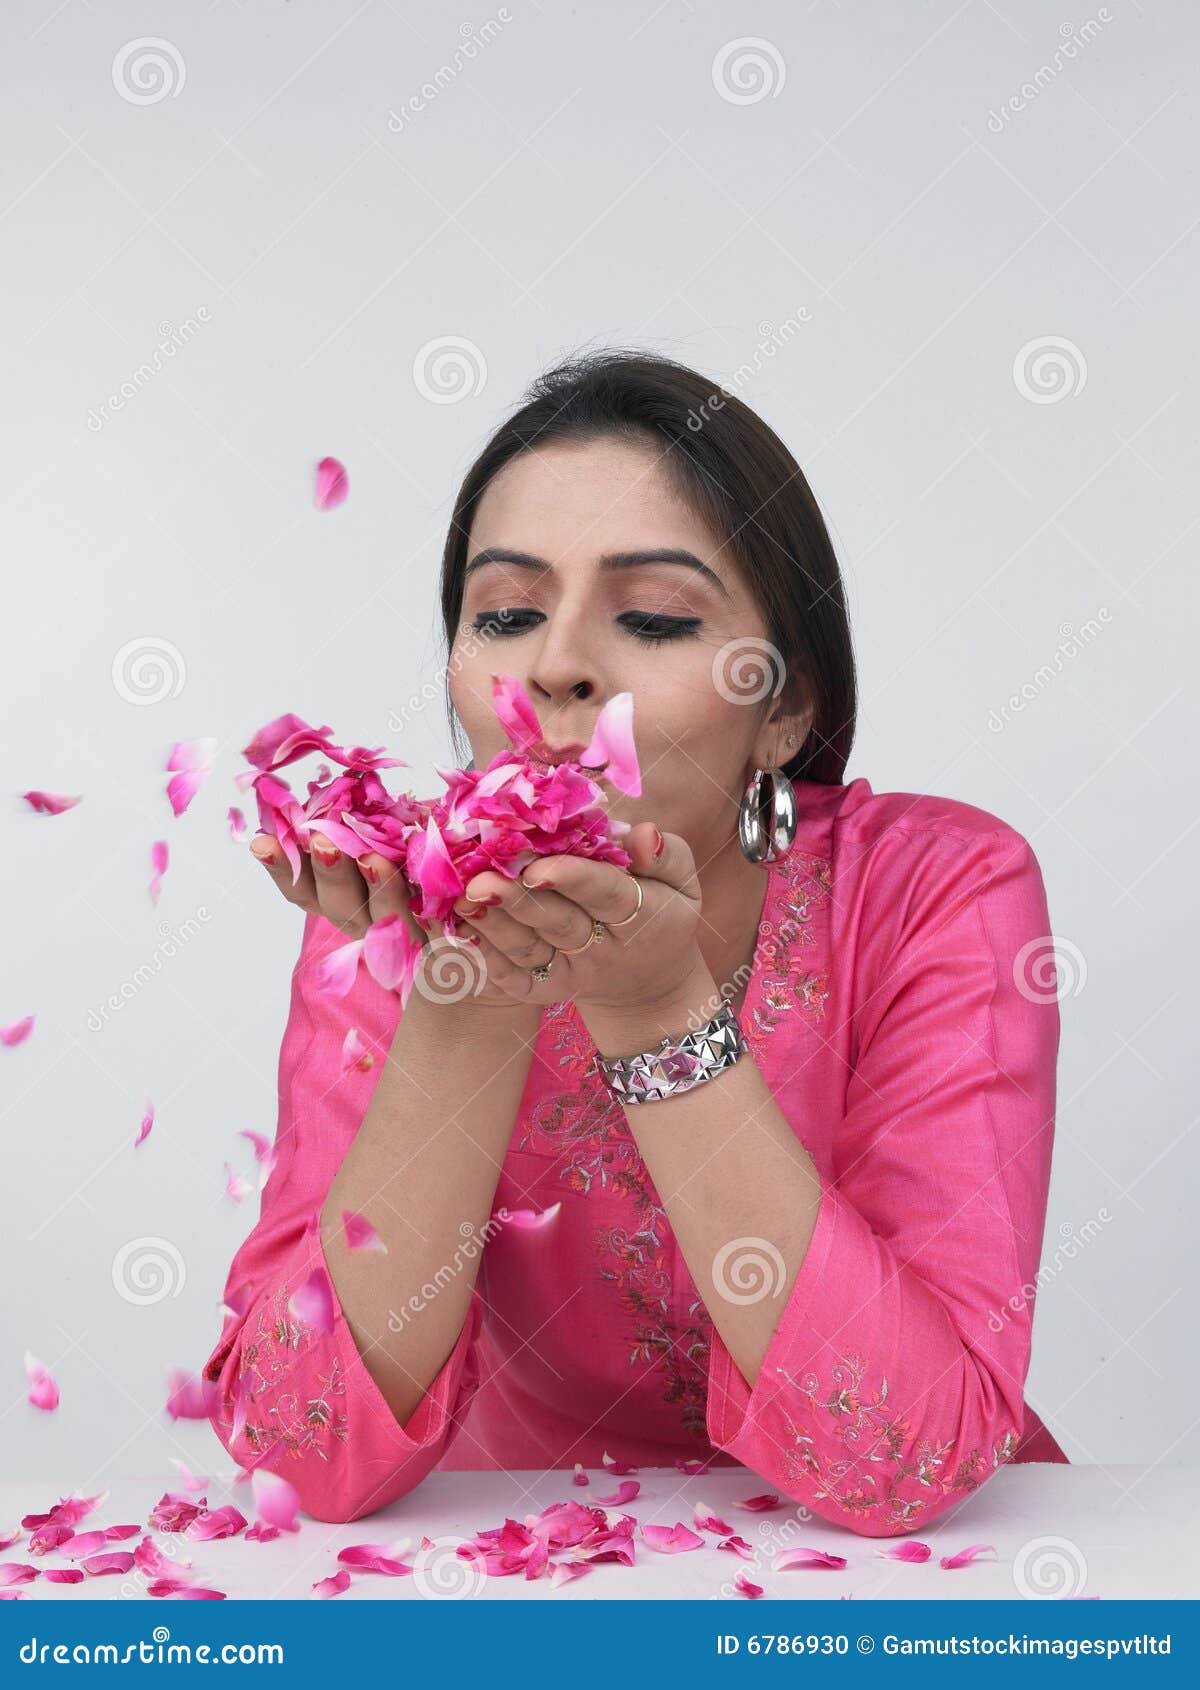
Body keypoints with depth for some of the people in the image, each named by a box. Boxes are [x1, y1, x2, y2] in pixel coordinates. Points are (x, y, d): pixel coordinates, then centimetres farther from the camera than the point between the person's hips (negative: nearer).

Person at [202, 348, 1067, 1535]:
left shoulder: (942, 893, -16)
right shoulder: (401, 908, -11)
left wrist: (662, 1013, -30)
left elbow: (911, 1460, -23)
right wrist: (464, 1003, -27)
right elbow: (321, 1457, -18)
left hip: (914, 1567, 0)